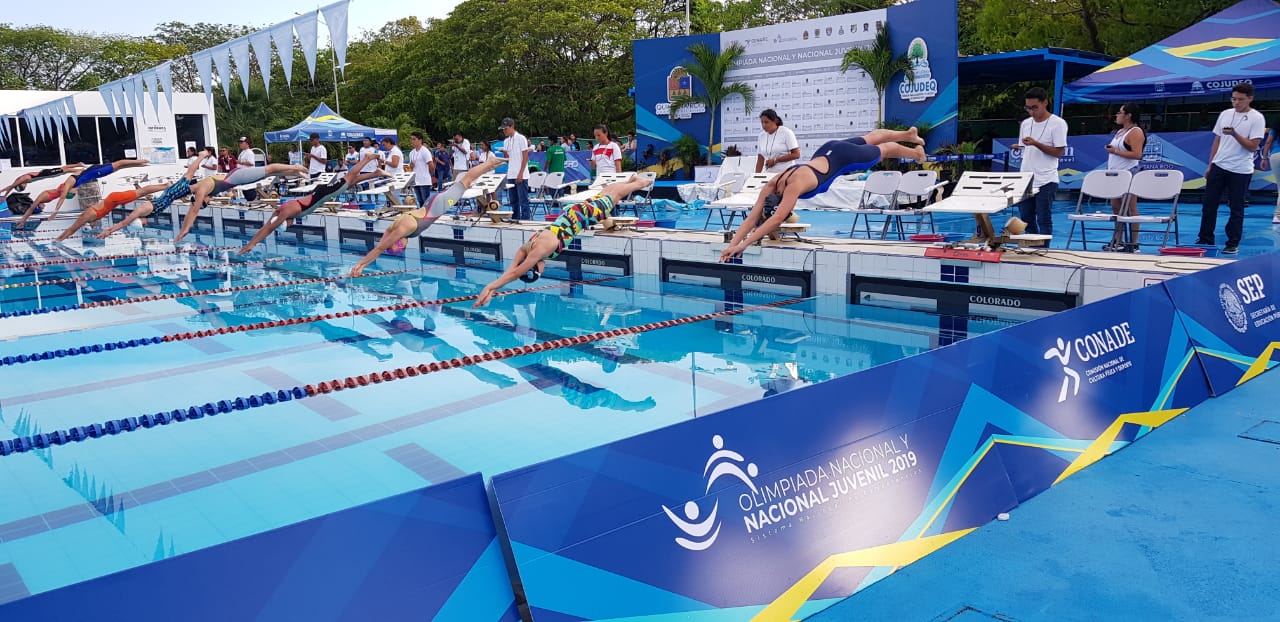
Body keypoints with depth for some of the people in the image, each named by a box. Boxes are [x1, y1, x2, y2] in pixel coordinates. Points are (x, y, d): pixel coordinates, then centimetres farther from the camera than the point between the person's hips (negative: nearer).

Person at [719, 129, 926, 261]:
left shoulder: (794, 185, -43)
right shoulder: (770, 187, -24)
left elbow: (776, 219, -51)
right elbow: (752, 217, -26)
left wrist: (744, 244, -55)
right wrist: (733, 244, -38)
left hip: (844, 157, -6)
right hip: (826, 152, 6)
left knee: (883, 150, 23)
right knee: (870, 139, 31)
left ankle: (916, 152, 53)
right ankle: (908, 134, 58)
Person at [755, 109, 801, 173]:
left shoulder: (786, 132, -3)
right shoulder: (762, 136, 11)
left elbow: (796, 154, -7)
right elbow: (760, 159, 14)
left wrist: (775, 160, -12)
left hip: (785, 173, -4)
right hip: (768, 175, 4)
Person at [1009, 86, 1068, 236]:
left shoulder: (1057, 123, -6)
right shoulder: (1025, 123, 12)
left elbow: (1059, 152, -10)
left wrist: (1036, 143, -18)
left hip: (1045, 181, -6)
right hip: (1025, 179, 6)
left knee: (1044, 220, -3)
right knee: (1026, 219, 10)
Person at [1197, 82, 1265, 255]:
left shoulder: (1257, 118, -6)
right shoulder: (1225, 114, 8)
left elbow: (1253, 146, -12)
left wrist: (1234, 134, -24)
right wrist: (1210, 165, 12)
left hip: (1241, 170, -4)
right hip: (1219, 166, 5)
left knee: (1236, 209, 1)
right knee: (1209, 204, 6)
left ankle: (1233, 244, 9)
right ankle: (1205, 239, 15)